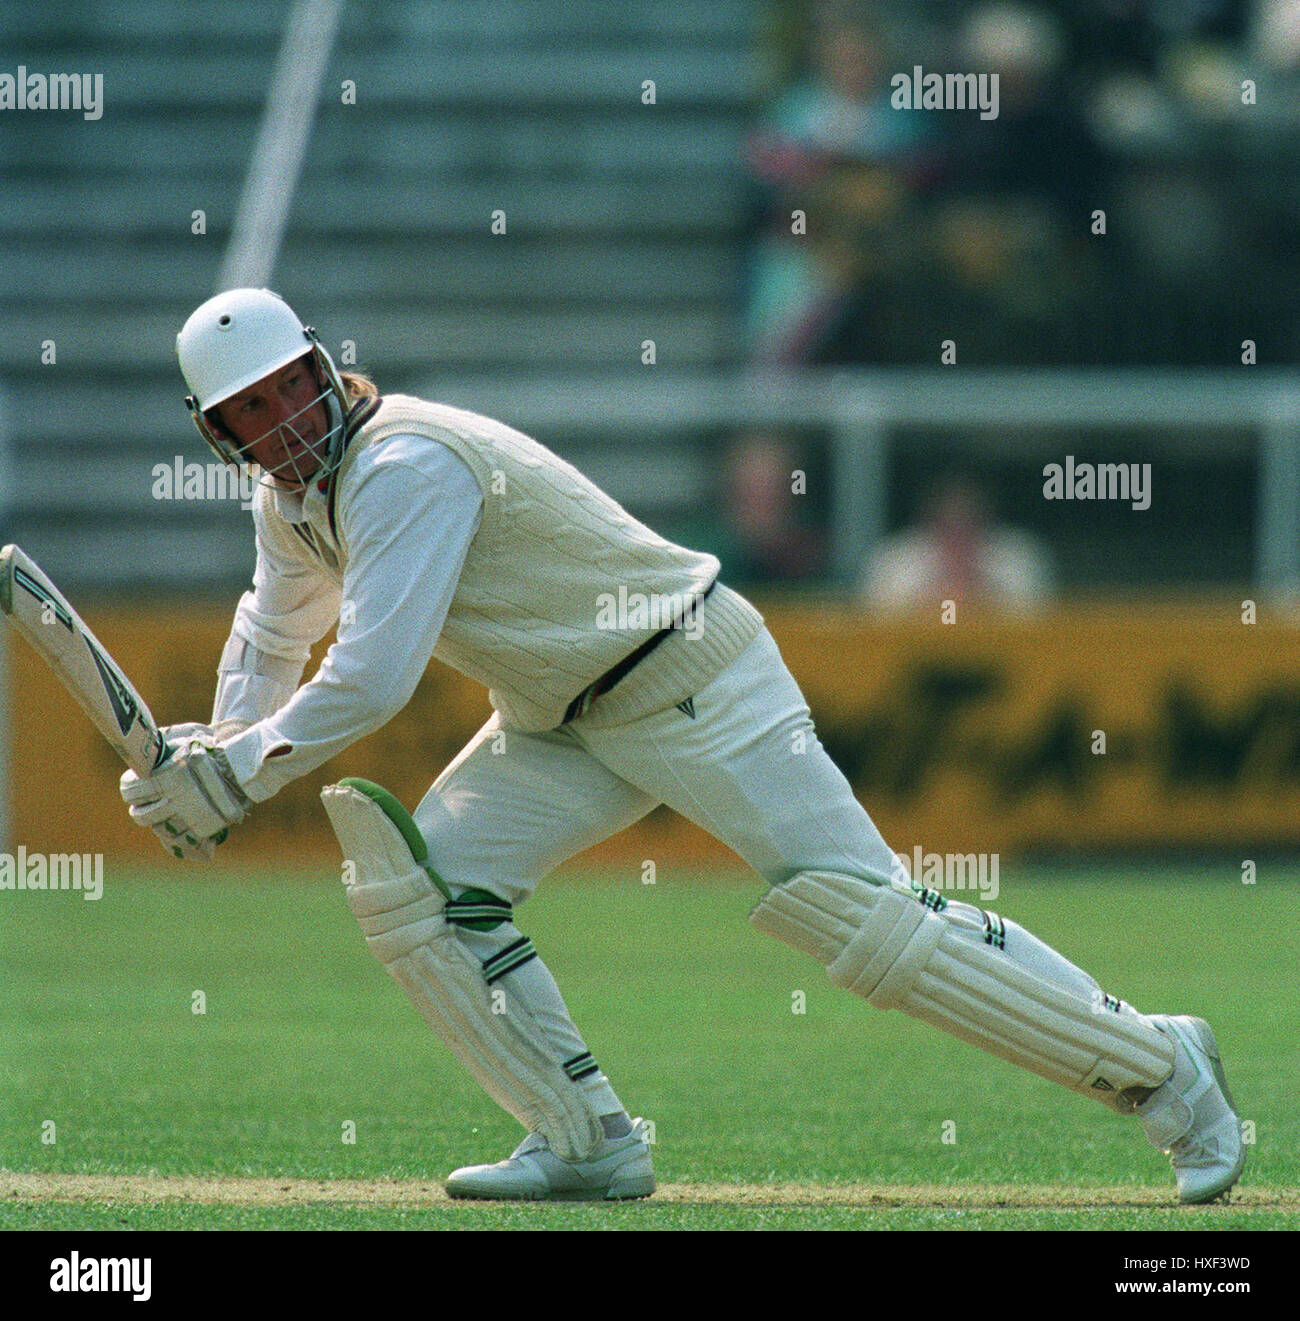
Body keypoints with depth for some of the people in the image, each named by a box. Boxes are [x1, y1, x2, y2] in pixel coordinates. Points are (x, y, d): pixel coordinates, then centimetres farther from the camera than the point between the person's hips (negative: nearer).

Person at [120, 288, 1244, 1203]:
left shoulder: (405, 464, -23)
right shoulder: (295, 500, 7)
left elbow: (373, 679, -29)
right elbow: (274, 642, 26)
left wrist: (238, 771, -23)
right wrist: (214, 756, 9)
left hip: (697, 684, -9)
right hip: (565, 722, 9)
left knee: (858, 913, -12)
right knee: (418, 882, -5)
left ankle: (1159, 1065, -2)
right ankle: (588, 1142, 0)